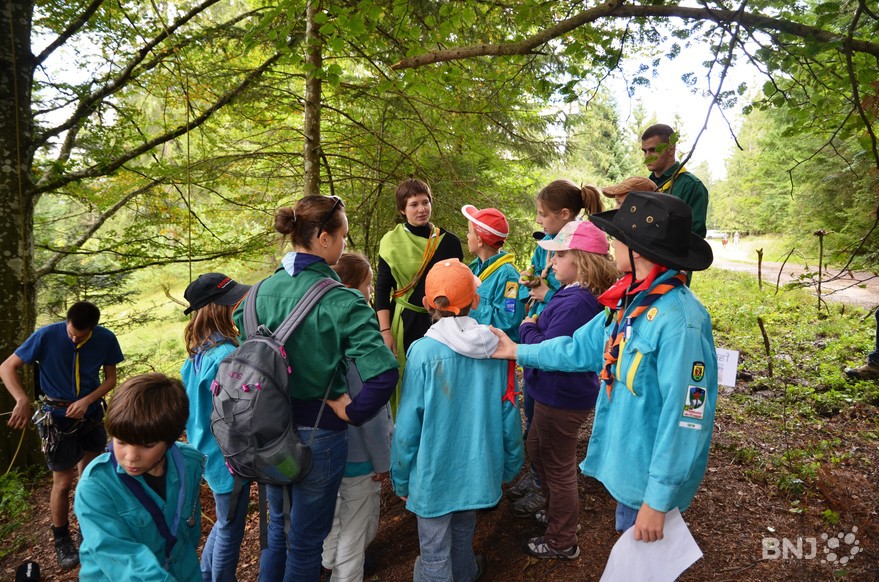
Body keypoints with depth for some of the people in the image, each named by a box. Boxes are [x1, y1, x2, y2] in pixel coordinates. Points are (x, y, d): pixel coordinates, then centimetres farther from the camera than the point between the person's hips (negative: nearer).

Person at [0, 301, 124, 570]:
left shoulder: (106, 339, -13)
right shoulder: (47, 335, -21)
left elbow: (111, 378, -3)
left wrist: (86, 400, -19)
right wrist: (23, 401, -30)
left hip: (91, 414, 3)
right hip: (58, 417, -3)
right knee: (63, 482, 4)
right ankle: (61, 539, 26)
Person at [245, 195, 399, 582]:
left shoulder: (263, 289, -4)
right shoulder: (341, 300, -22)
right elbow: (383, 373, -31)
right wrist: (353, 412, -16)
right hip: (316, 433, -6)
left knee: (278, 529, 28)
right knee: (306, 541, 16)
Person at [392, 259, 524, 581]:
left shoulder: (423, 352, -20)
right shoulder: (493, 348, -9)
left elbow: (407, 425, -15)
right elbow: (508, 413, -2)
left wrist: (400, 479, -1)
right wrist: (509, 464, 13)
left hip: (434, 473, -4)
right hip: (477, 468, 4)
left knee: (435, 554, 13)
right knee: (463, 531, 29)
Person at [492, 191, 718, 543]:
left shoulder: (680, 321, -29)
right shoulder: (631, 300, -2)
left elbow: (685, 416, -27)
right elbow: (582, 348, 11)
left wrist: (658, 500, -22)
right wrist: (518, 352, 16)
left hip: (652, 477, -7)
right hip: (627, 461, 7)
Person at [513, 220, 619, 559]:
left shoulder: (574, 303, -29)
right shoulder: (581, 295, 3)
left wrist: (527, 328, -13)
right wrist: (542, 311, -1)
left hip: (562, 398, -10)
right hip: (559, 392, 10)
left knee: (558, 468, 9)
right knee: (536, 449, 28)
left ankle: (562, 542, 30)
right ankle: (558, 514, 48)